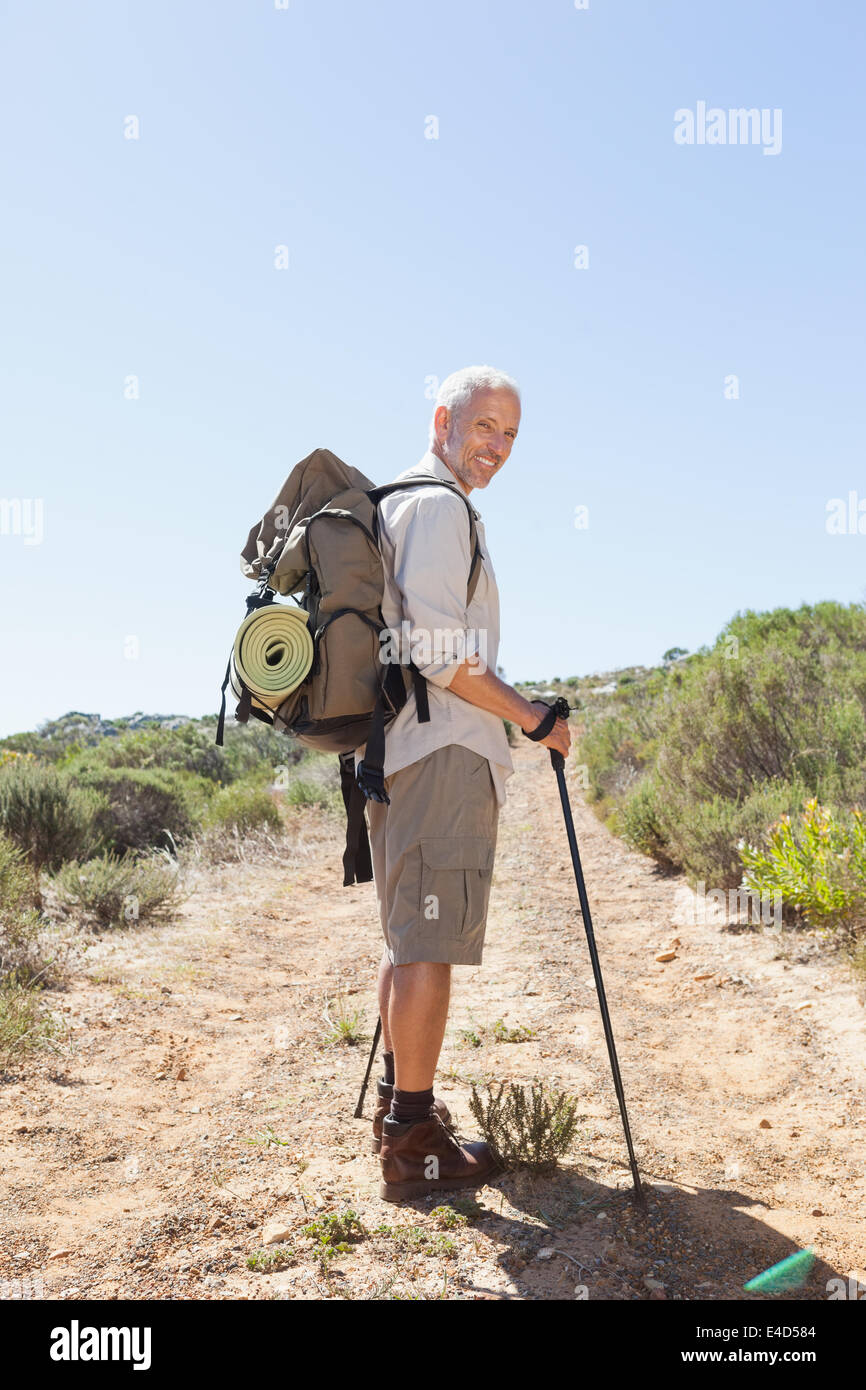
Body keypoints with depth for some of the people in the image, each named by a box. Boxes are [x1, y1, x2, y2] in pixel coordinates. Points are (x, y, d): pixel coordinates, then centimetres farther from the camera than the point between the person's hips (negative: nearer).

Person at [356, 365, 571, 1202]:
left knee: (407, 936, 17)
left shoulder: (399, 506, 24)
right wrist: (530, 718, -9)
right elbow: (440, 653, -17)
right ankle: (413, 1143, 0)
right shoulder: (437, 507, -9)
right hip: (442, 753, -11)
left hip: (399, 753, 11)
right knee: (428, 943, -7)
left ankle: (399, 1104, 29)